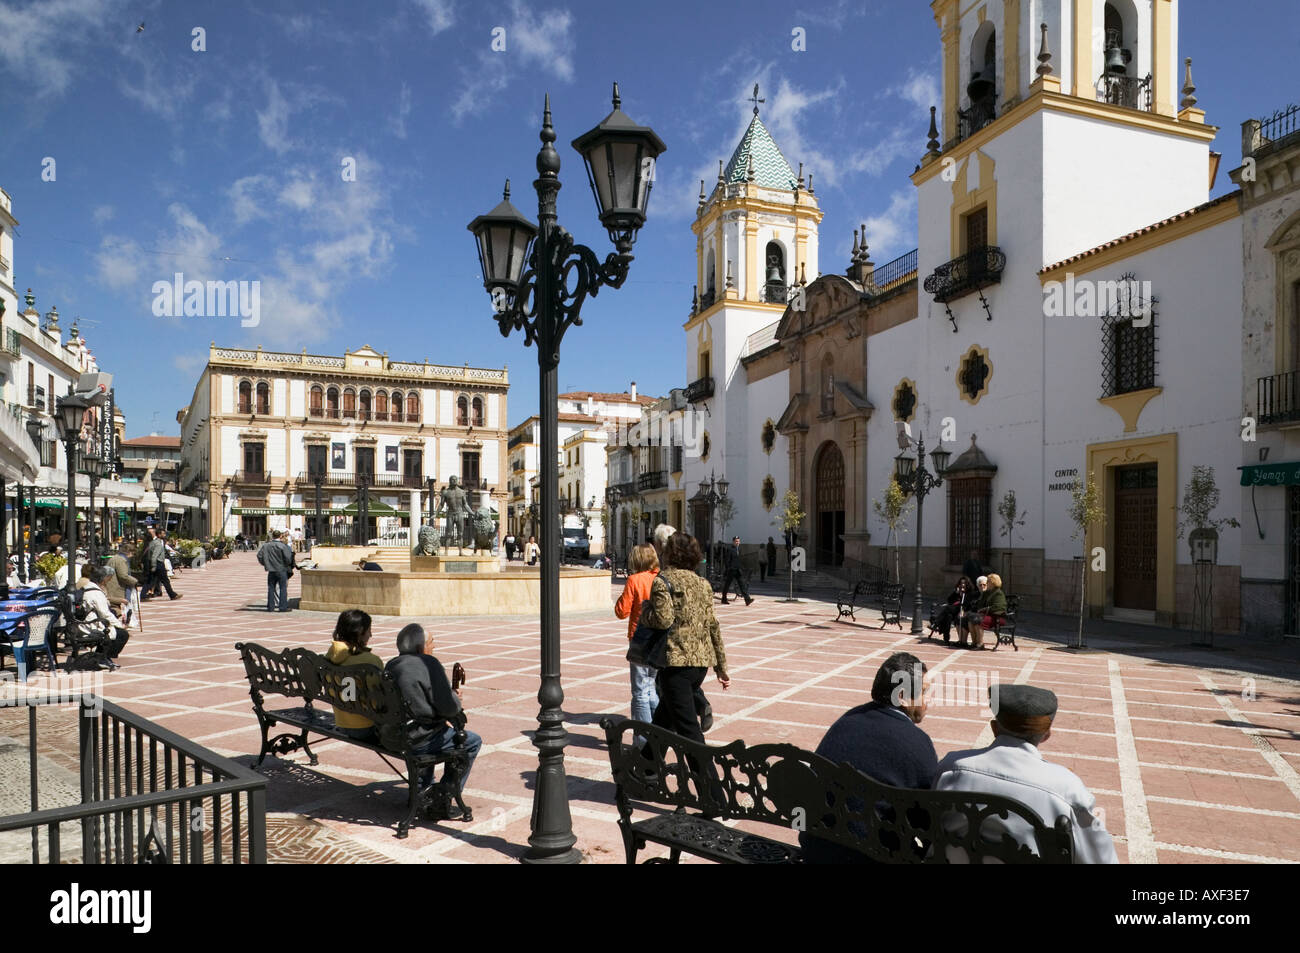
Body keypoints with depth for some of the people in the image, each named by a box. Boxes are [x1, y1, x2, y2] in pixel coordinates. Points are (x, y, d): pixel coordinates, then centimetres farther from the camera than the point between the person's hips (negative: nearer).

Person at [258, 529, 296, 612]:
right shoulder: (282, 546, -12)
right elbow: (288, 558, -15)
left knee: (271, 589, 11)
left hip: (271, 570, 4)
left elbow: (259, 555, 5)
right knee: (283, 588, 2)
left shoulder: (266, 546, 1)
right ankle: (283, 607, 1)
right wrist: (287, 564, 6)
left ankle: (270, 607, 13)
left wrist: (265, 564, 17)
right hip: (282, 570, -4)